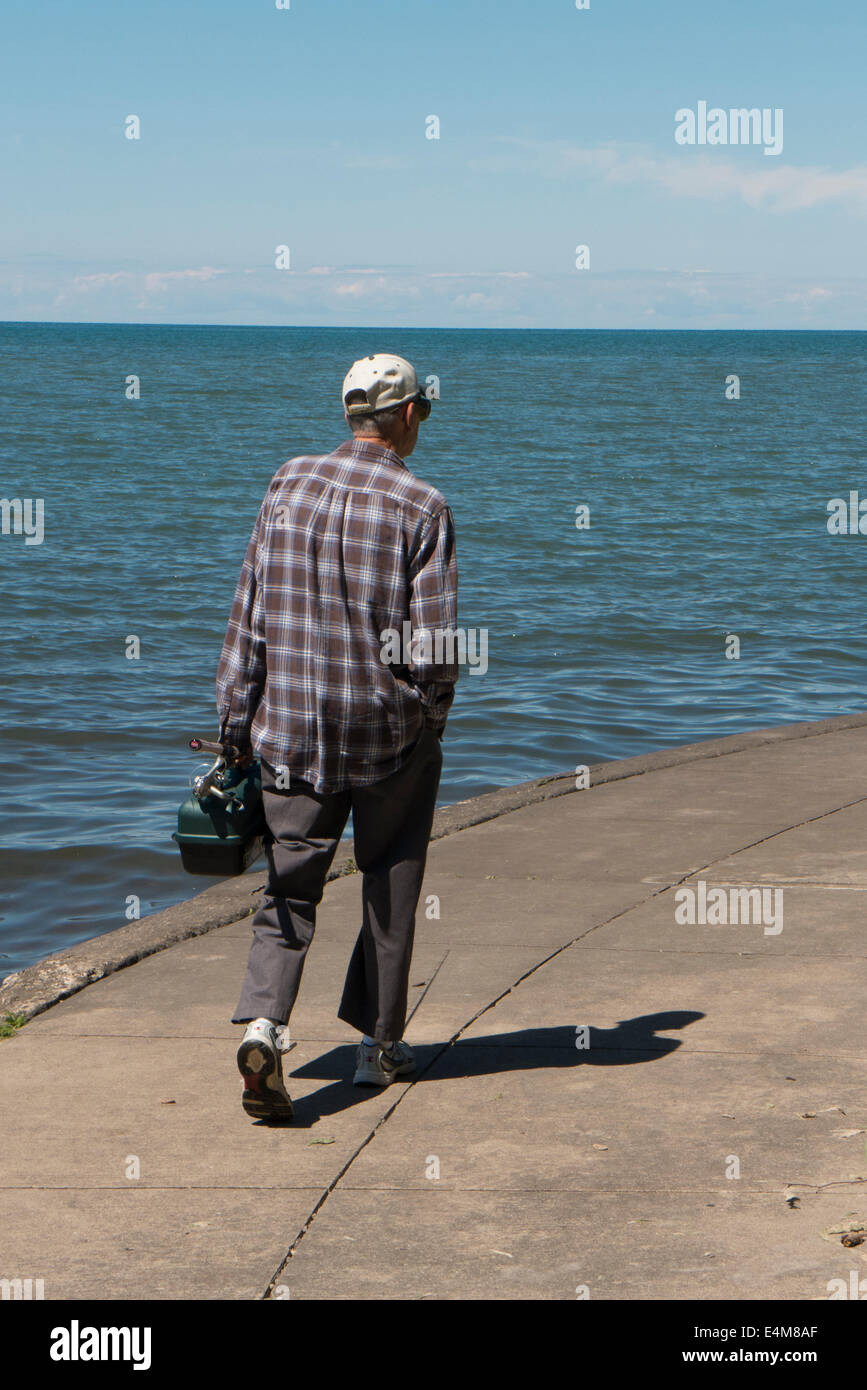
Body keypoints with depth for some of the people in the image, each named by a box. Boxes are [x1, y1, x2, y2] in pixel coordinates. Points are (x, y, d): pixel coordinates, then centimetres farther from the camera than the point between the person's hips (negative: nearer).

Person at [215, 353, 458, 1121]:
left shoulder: (289, 483, 1)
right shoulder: (421, 506, -10)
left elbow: (249, 613, 2)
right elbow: (435, 639, -12)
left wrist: (236, 722, 8)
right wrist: (431, 719, 6)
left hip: (291, 727, 3)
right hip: (390, 729, -2)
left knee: (291, 887, 6)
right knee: (391, 885, 14)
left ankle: (263, 1024, -15)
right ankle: (380, 1043, 22)